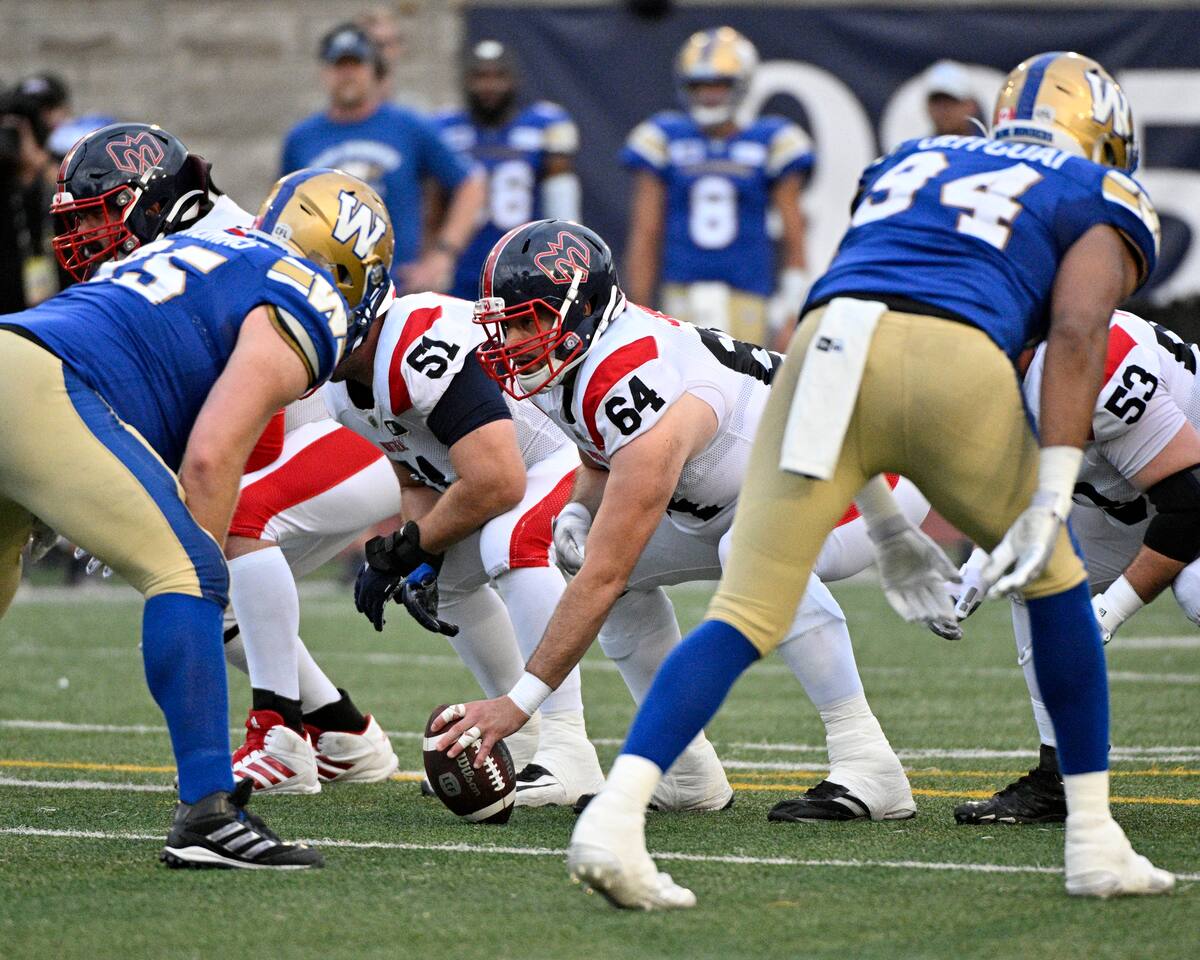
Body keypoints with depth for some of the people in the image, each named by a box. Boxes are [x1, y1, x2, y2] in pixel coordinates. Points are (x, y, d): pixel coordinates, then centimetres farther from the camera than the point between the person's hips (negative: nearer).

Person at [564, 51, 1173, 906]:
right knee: (1053, 579, 22)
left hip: (828, 340, 3)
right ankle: (1094, 842, 24)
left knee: (746, 613, 1)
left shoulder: (909, 163, 37)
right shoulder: (1102, 201, 24)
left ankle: (616, 813, -19)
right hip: (956, 360, -3)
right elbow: (1078, 331, 4)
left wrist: (886, 526, 32)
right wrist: (1050, 502, -3)